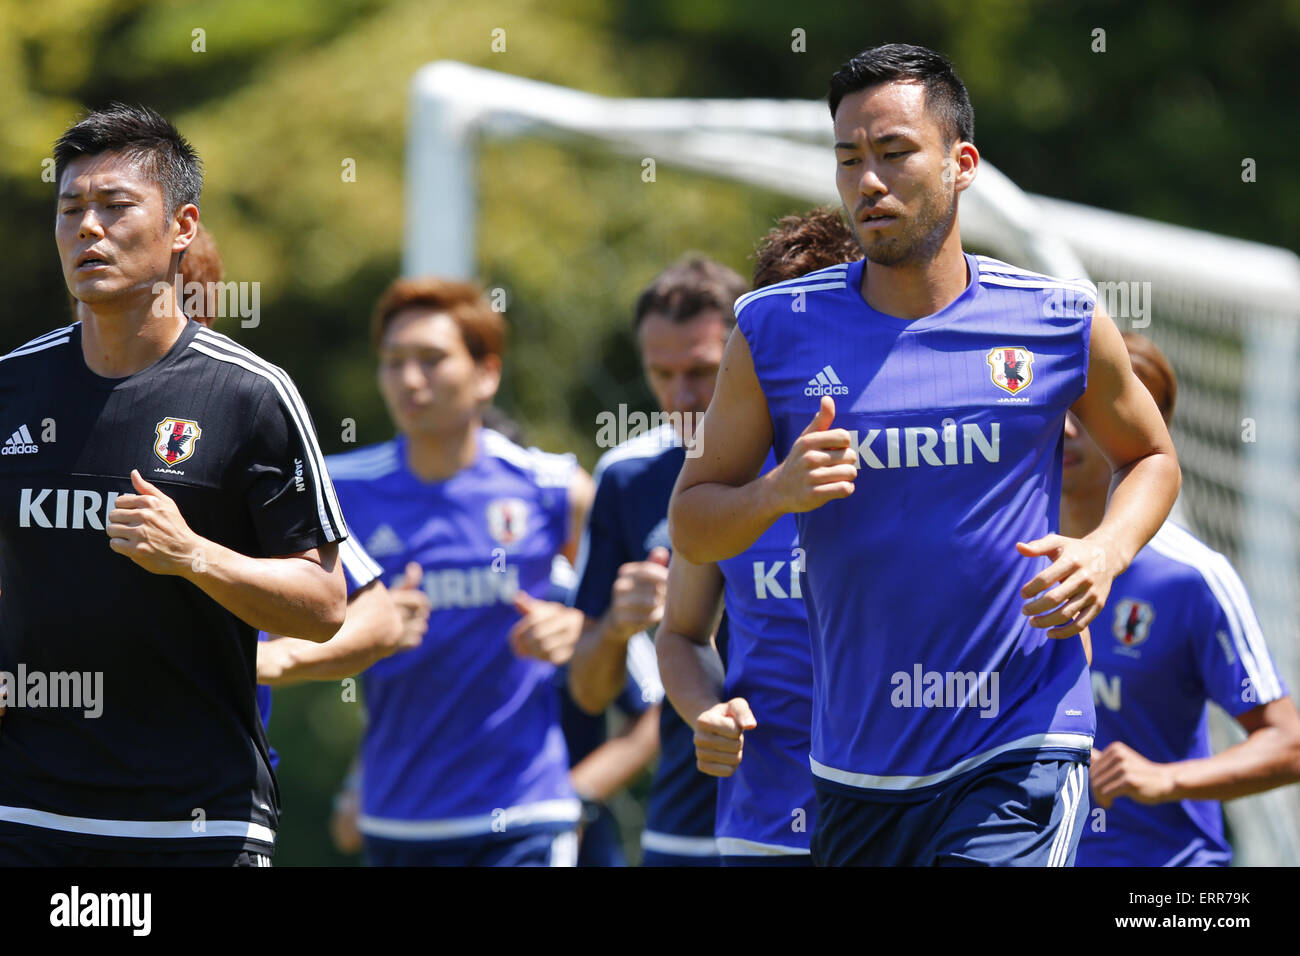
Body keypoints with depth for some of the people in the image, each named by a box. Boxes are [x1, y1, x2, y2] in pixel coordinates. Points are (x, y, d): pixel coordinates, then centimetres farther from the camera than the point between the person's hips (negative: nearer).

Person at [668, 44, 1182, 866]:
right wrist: (778, 493, -15)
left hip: (1023, 750, -3)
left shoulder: (1062, 323, -1)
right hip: (857, 762, 3)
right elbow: (691, 529, 7)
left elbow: (1152, 458, 17)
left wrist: (1106, 552, -4)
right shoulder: (776, 333, 1)